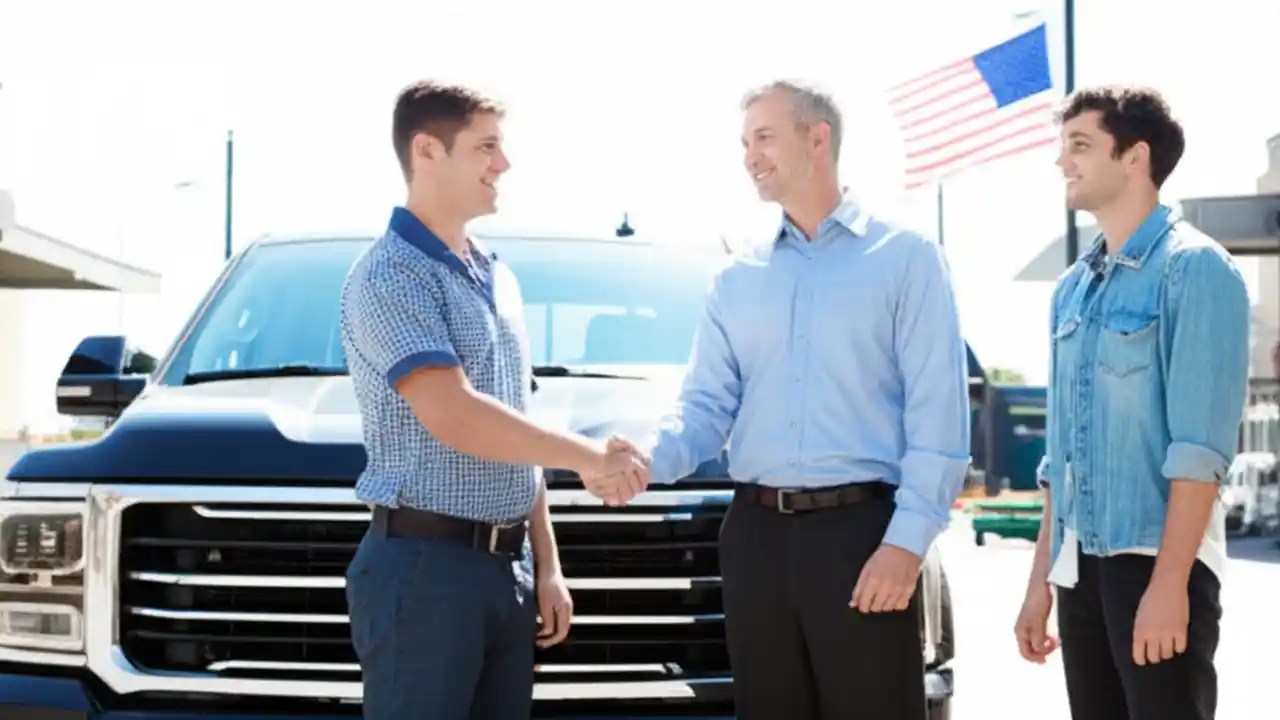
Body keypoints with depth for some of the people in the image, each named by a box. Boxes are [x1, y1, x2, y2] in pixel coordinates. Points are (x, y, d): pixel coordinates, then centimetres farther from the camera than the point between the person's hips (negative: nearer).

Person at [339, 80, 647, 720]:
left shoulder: (498, 279, 16)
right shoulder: (391, 274, -10)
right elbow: (454, 418, -21)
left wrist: (546, 566, 15)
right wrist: (589, 457, -13)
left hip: (508, 568, 8)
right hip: (424, 567, -8)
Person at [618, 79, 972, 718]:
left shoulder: (905, 259, 2)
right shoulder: (736, 282, 16)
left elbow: (937, 412, -5)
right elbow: (706, 407, 9)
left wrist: (907, 539, -15)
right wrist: (649, 457, -14)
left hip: (860, 530, -4)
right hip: (756, 536, 4)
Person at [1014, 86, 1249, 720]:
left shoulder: (1192, 269, -8)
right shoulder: (1072, 287, 13)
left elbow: (1199, 447, -15)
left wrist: (1169, 581, -20)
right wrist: (1042, 577, 15)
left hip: (1155, 559, -7)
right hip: (1080, 566, 7)